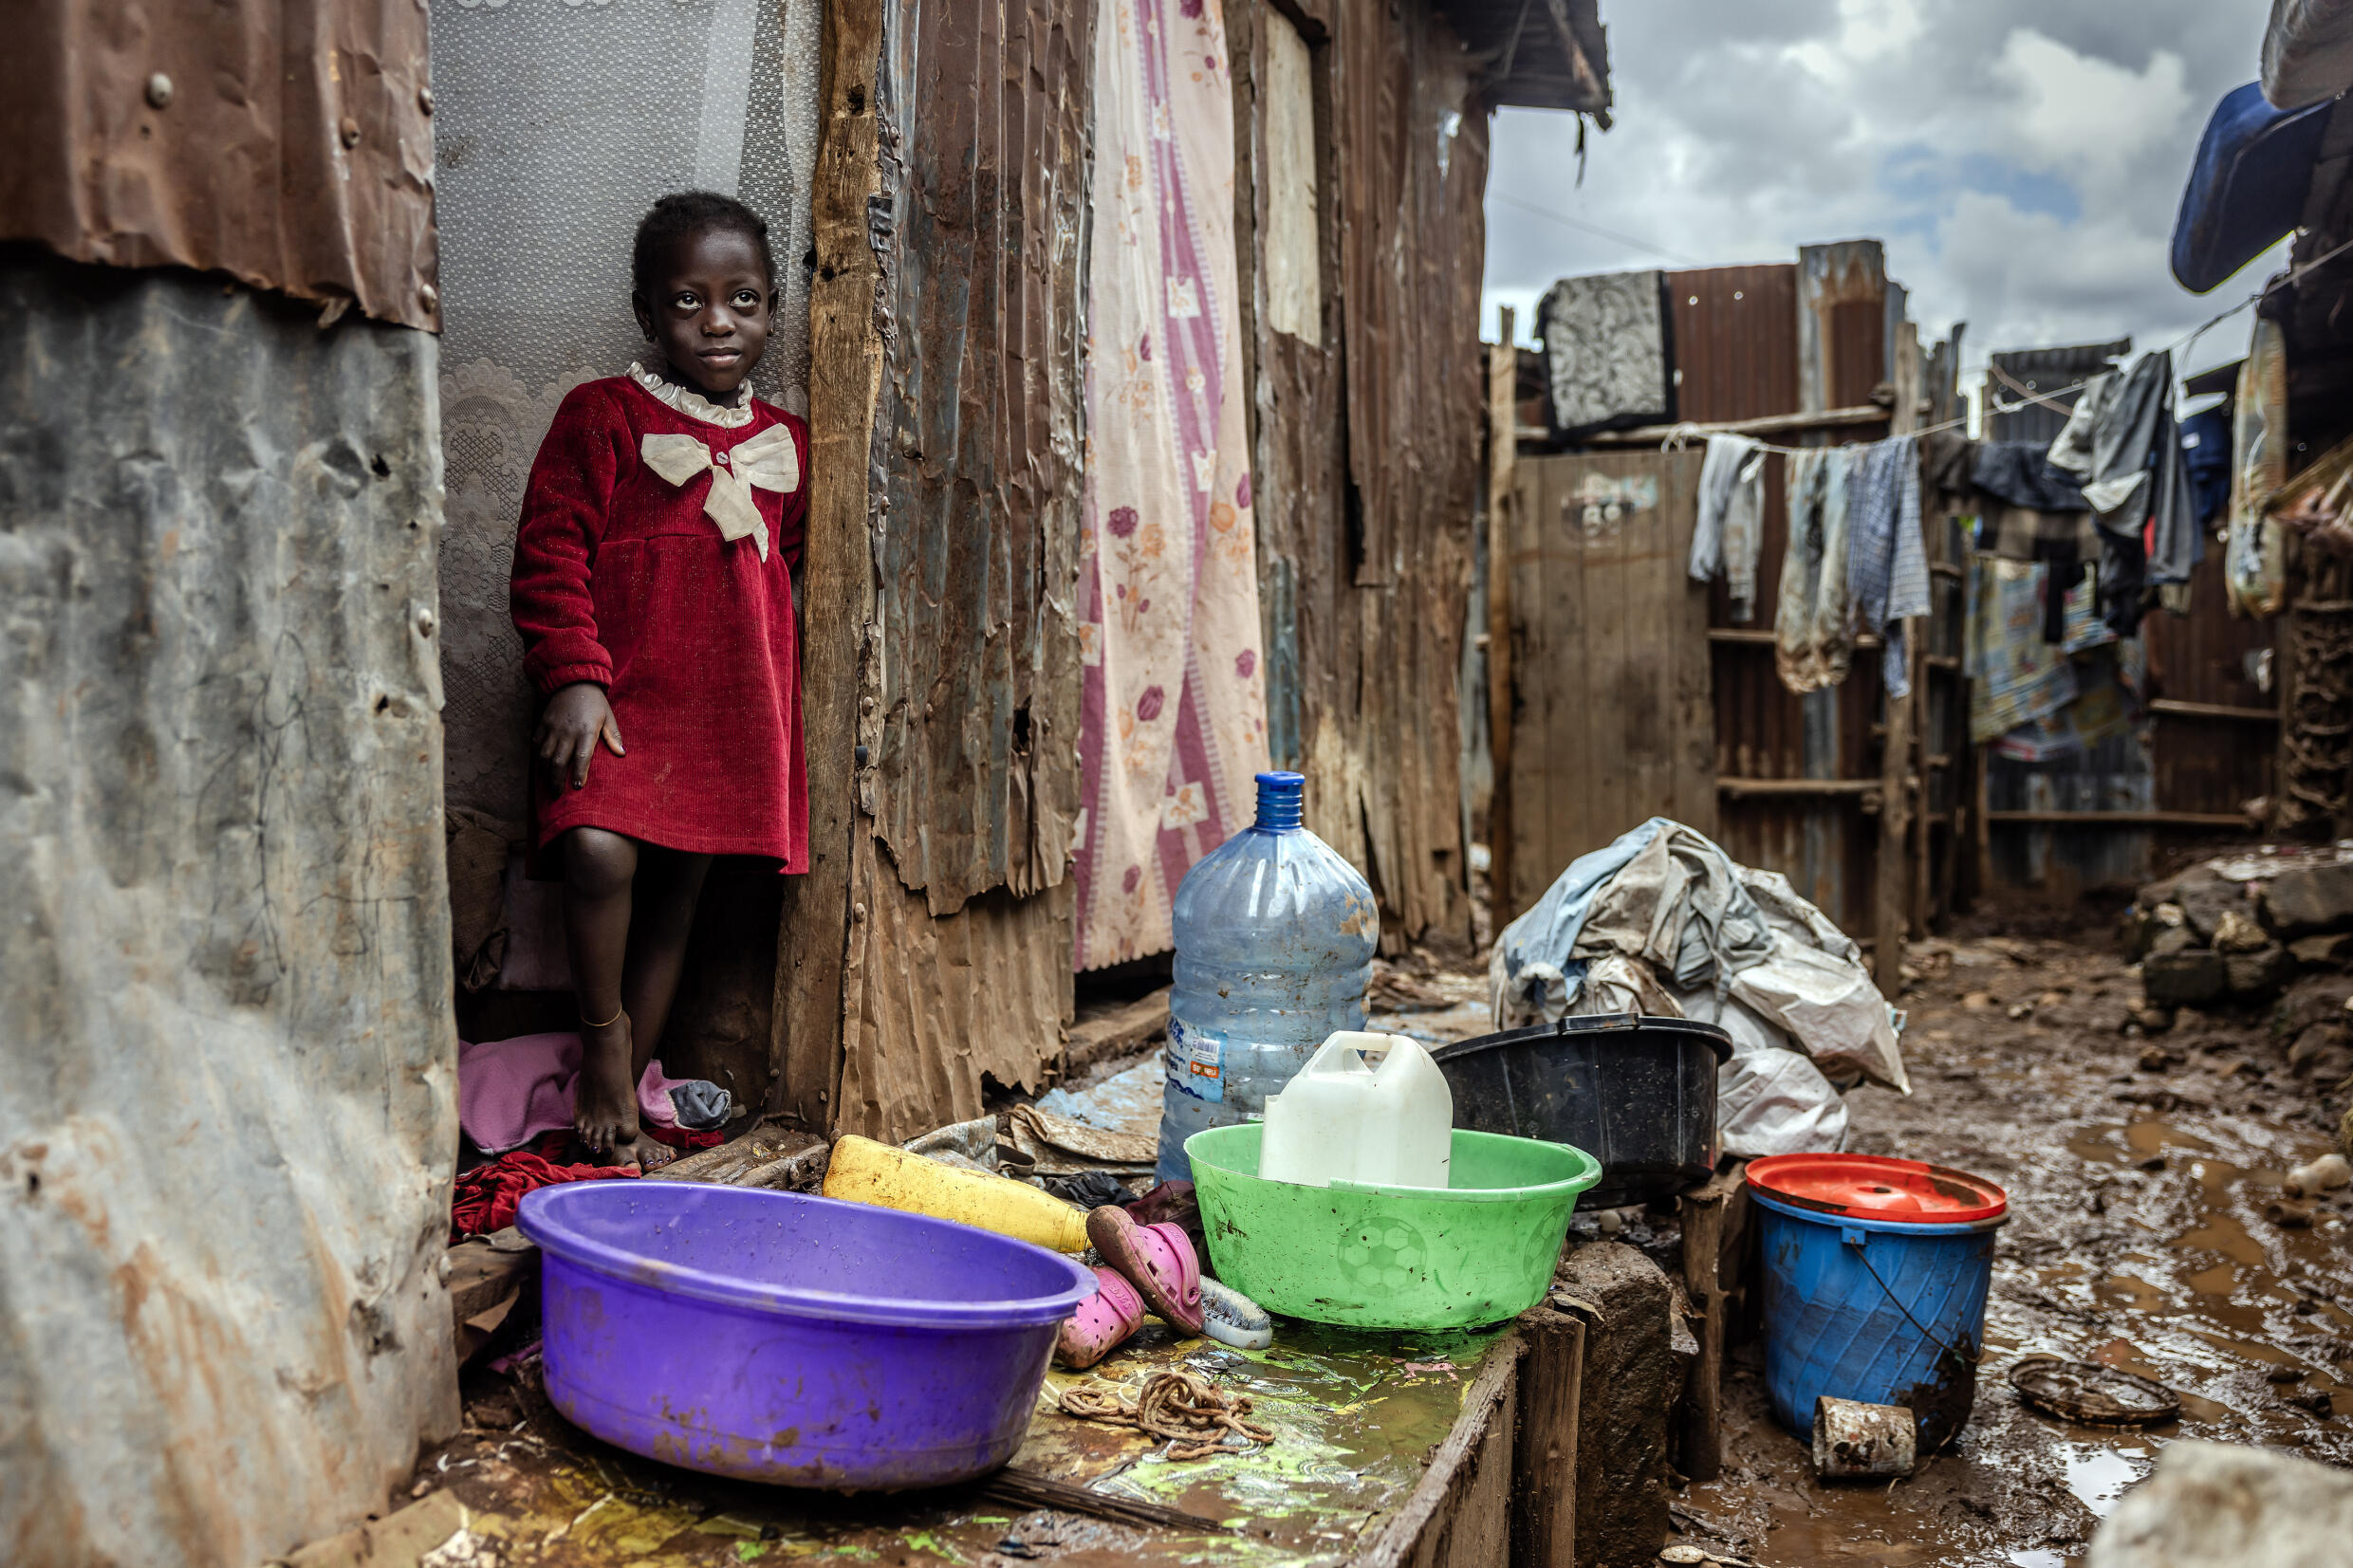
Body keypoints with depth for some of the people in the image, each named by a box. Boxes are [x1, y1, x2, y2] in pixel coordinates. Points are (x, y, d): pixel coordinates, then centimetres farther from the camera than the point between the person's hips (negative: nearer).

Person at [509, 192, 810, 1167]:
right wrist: (573, 676, -16)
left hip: (731, 712, 4)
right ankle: (602, 1032, 3)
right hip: (616, 698, -4)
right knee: (600, 854, -25)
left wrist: (781, 704, 16)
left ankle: (624, 1089, 22)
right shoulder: (602, 417, -1)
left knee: (675, 898, 8)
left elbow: (790, 569, 22)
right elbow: (549, 555, -6)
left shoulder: (783, 443, 13)